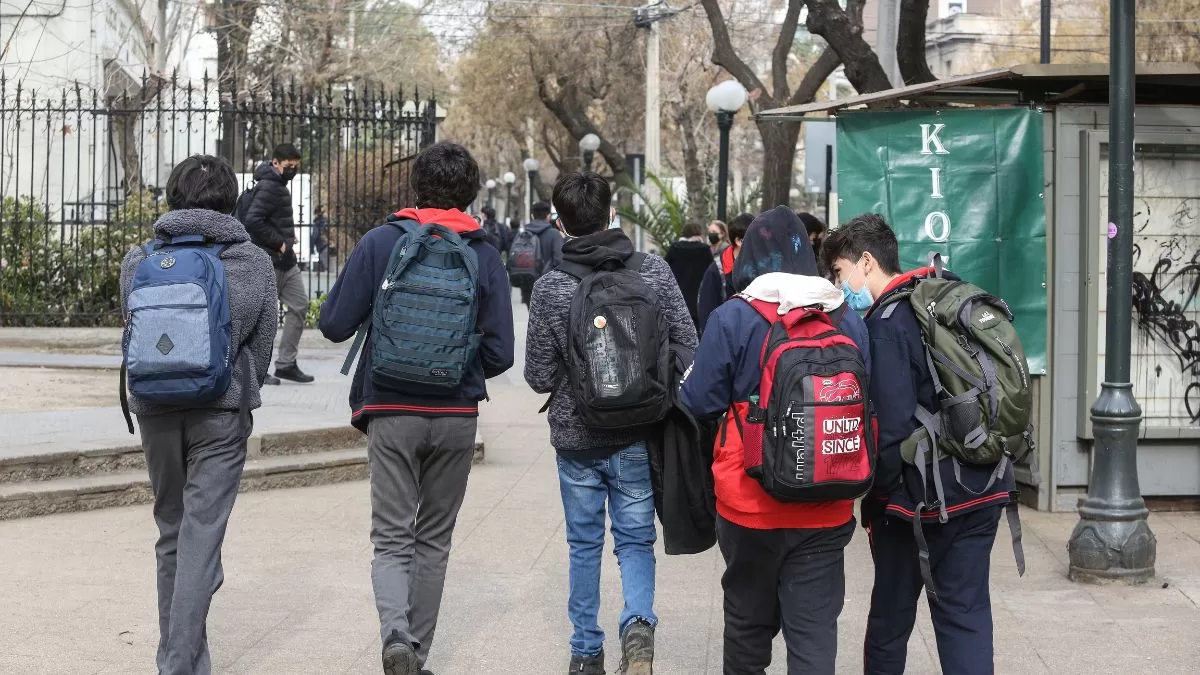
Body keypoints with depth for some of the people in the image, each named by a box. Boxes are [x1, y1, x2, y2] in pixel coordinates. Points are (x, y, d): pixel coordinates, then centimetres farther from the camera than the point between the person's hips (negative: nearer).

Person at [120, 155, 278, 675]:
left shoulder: (137, 262, 0)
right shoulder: (254, 263, -3)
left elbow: (132, 338, 7)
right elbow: (263, 345, 4)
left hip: (154, 409, 2)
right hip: (222, 411, -2)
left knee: (172, 533, 16)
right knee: (202, 535, -2)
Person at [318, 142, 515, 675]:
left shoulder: (380, 243, -4)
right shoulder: (484, 256, -2)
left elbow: (334, 324, -5)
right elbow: (499, 353, -4)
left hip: (391, 412, -1)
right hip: (457, 416, 1)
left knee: (392, 537, 4)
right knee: (434, 537, 15)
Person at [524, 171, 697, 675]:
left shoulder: (550, 288, -10)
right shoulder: (654, 271, -8)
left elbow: (540, 378, -7)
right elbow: (688, 349, -4)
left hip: (576, 436, 0)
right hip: (638, 436, 0)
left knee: (585, 544, 16)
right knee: (635, 538, 13)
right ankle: (638, 622, -12)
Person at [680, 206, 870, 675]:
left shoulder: (733, 319, -11)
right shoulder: (848, 321, 1)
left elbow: (701, 402, -4)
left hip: (750, 504, -2)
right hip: (826, 510, 2)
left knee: (749, 619, 16)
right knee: (815, 627, 2)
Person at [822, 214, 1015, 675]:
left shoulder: (886, 323, -15)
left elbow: (891, 424, -21)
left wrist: (877, 492, -8)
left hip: (920, 496, -7)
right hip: (981, 488, 7)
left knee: (891, 612, 10)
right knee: (966, 613, 8)